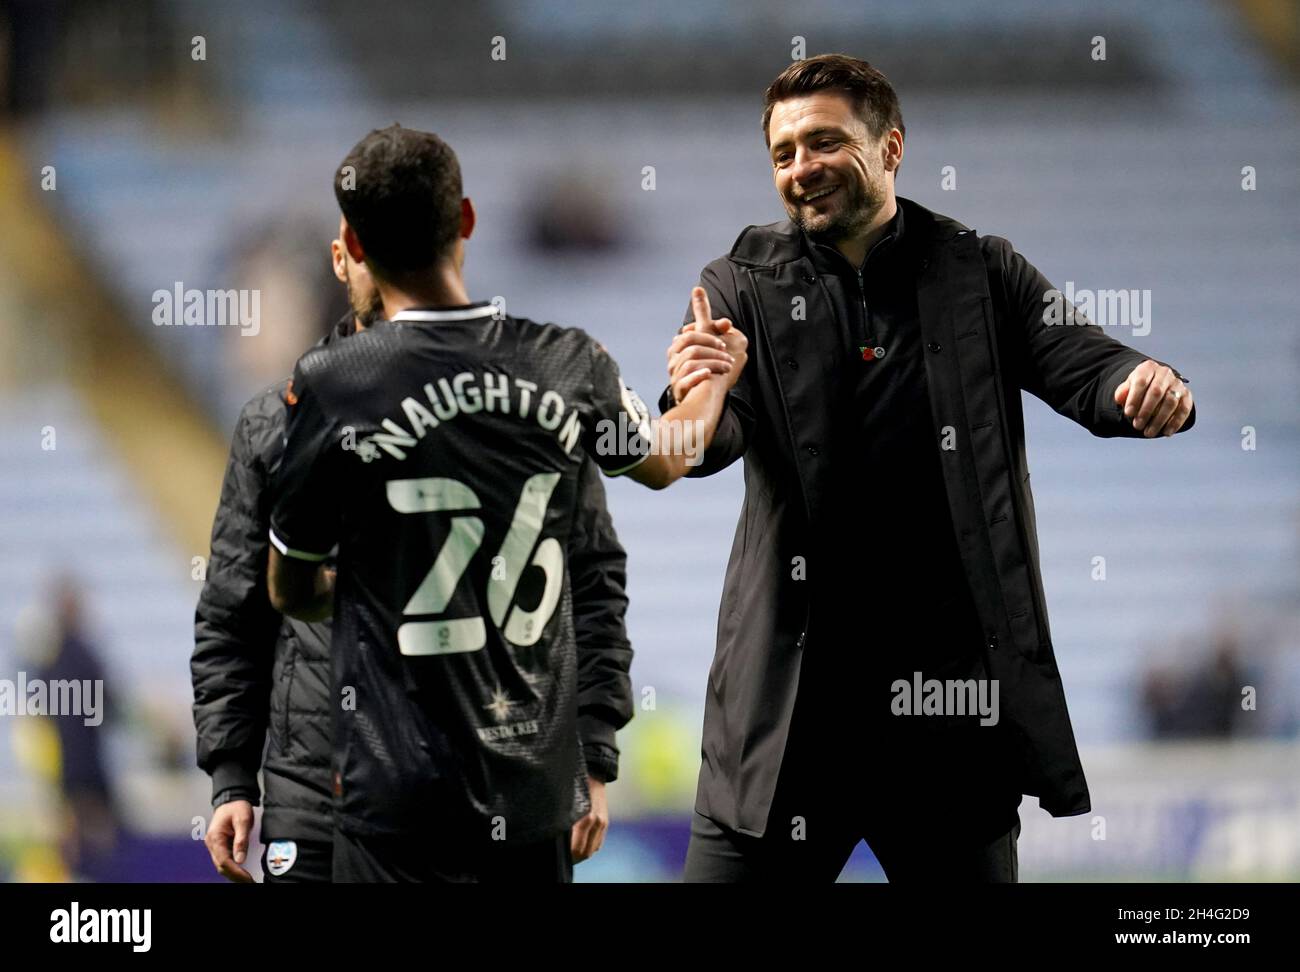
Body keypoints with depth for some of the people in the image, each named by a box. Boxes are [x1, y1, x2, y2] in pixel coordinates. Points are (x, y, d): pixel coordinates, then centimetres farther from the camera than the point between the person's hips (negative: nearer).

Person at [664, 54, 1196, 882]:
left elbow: (1087, 369, -5)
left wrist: (1149, 386, -29)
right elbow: (713, 439, -9)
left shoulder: (981, 275, 7)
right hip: (788, 700, 0)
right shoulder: (744, 289, 5)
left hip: (954, 689, 0)